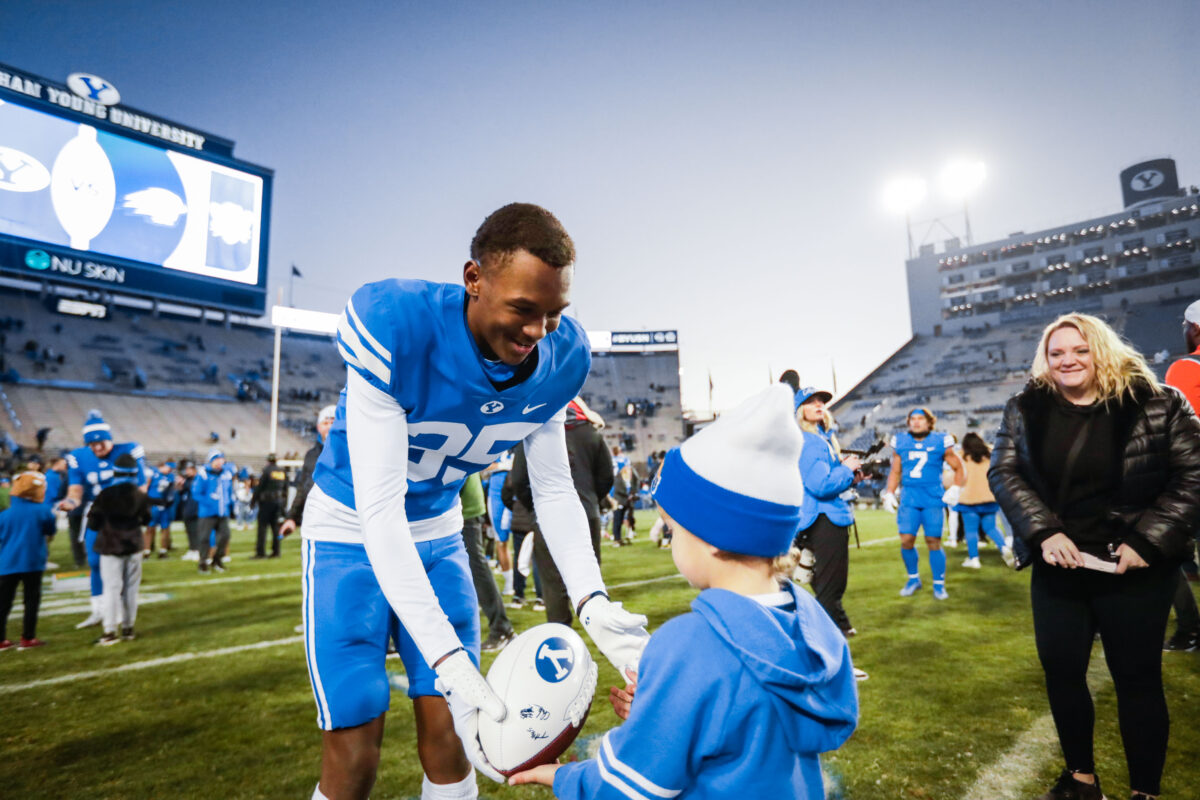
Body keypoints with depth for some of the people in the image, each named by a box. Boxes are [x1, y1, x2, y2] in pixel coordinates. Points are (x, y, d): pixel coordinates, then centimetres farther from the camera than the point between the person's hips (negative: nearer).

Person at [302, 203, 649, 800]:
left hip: (438, 533, 4)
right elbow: (379, 508, -33)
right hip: (354, 533, -3)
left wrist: (594, 603, -21)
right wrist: (448, 662, -38)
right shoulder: (395, 326, -33)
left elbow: (554, 490, -8)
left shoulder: (560, 358, -17)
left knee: (448, 740, 9)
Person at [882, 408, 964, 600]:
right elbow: (895, 471, 16)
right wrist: (889, 494, 8)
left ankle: (939, 584, 16)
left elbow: (958, 469, 9)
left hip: (933, 499, -2)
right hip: (908, 499, 2)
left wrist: (955, 489, -6)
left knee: (933, 542, 0)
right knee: (906, 541, -3)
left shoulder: (940, 442, 2)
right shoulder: (901, 443, 8)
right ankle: (913, 578, 18)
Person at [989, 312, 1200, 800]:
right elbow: (1002, 472, -4)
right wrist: (1043, 531, -16)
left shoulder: (1155, 404, -6)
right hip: (1057, 567, 3)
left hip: (1134, 569, -2)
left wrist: (1148, 540, -14)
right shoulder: (1024, 410, 0)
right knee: (1060, 671, 11)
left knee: (1138, 678, 9)